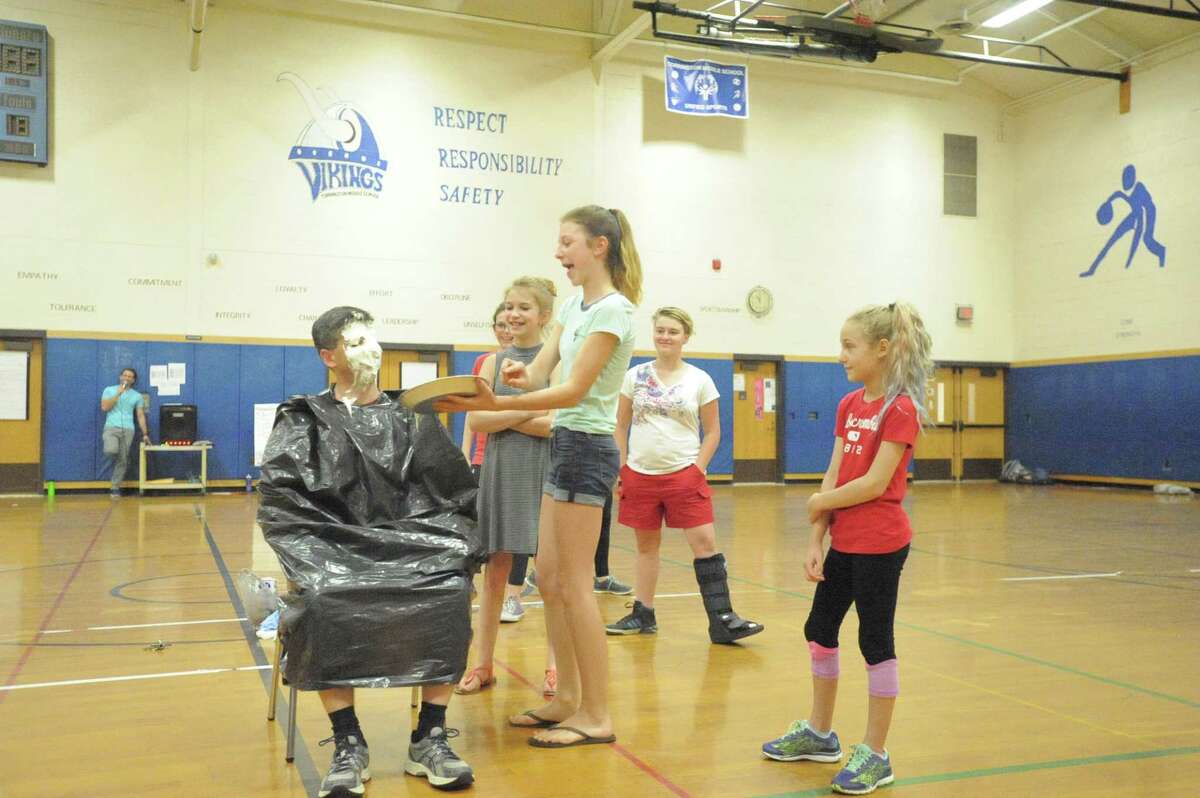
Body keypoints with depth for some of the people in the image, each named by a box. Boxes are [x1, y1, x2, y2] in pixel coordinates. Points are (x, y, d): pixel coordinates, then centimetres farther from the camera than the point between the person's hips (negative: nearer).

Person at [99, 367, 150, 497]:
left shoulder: (137, 396, 11)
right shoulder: (109, 390, 8)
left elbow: (141, 416, 12)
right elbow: (104, 407, -6)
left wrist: (145, 434, 7)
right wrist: (118, 393, -10)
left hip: (128, 430, 2)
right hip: (111, 428, -2)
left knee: (122, 460, -2)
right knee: (111, 451, -29)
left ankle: (115, 487, 9)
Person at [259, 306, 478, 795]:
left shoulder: (411, 420, 14)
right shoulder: (302, 424, 9)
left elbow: (457, 498, 11)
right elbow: (282, 507, -2)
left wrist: (452, 548, -6)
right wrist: (317, 563, -16)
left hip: (411, 547, 2)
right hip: (334, 552, -1)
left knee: (451, 590, -27)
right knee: (323, 600, -33)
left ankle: (430, 740, -15)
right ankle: (348, 745, -18)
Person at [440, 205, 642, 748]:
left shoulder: (613, 310, -14)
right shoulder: (573, 306, 14)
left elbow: (574, 390, -20)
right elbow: (540, 373, 6)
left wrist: (496, 404, -29)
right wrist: (519, 374, -19)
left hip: (586, 447, -9)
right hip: (566, 443, 9)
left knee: (574, 586, -4)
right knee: (549, 580, 12)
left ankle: (596, 717, 6)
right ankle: (568, 698, 23)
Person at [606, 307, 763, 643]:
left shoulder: (700, 380, 1)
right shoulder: (635, 376, 5)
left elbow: (713, 432, 6)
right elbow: (621, 427, 10)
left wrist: (698, 469, -5)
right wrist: (622, 468, 3)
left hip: (684, 474, -1)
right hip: (641, 474, 2)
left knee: (704, 542, -7)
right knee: (646, 544, 11)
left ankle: (722, 620, -2)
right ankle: (643, 615, 23)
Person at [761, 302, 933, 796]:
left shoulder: (901, 408, -14)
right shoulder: (848, 405, 9)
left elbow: (874, 484, -19)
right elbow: (833, 477, 6)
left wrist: (819, 502, -6)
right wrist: (815, 540, 1)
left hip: (879, 545, -8)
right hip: (843, 543, 9)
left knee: (876, 642, 1)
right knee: (820, 631, 16)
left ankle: (875, 755, 15)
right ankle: (820, 734, 34)